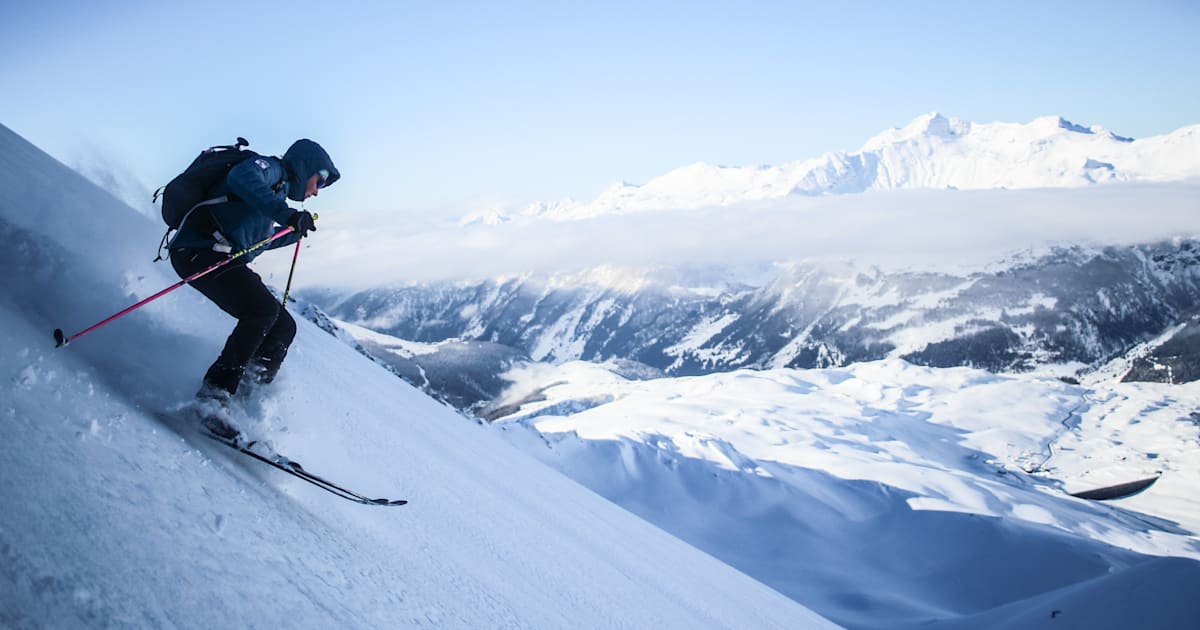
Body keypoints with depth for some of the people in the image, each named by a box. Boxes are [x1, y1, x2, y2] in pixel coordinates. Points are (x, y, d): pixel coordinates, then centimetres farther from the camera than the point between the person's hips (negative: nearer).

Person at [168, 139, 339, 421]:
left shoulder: (279, 189, 28)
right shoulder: (272, 168, 1)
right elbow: (241, 177, -24)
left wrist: (296, 232, 39)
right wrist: (285, 213, -34)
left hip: (223, 257, 10)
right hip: (200, 250, -10)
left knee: (283, 326, 4)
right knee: (263, 309, -27)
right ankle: (214, 394, -26)